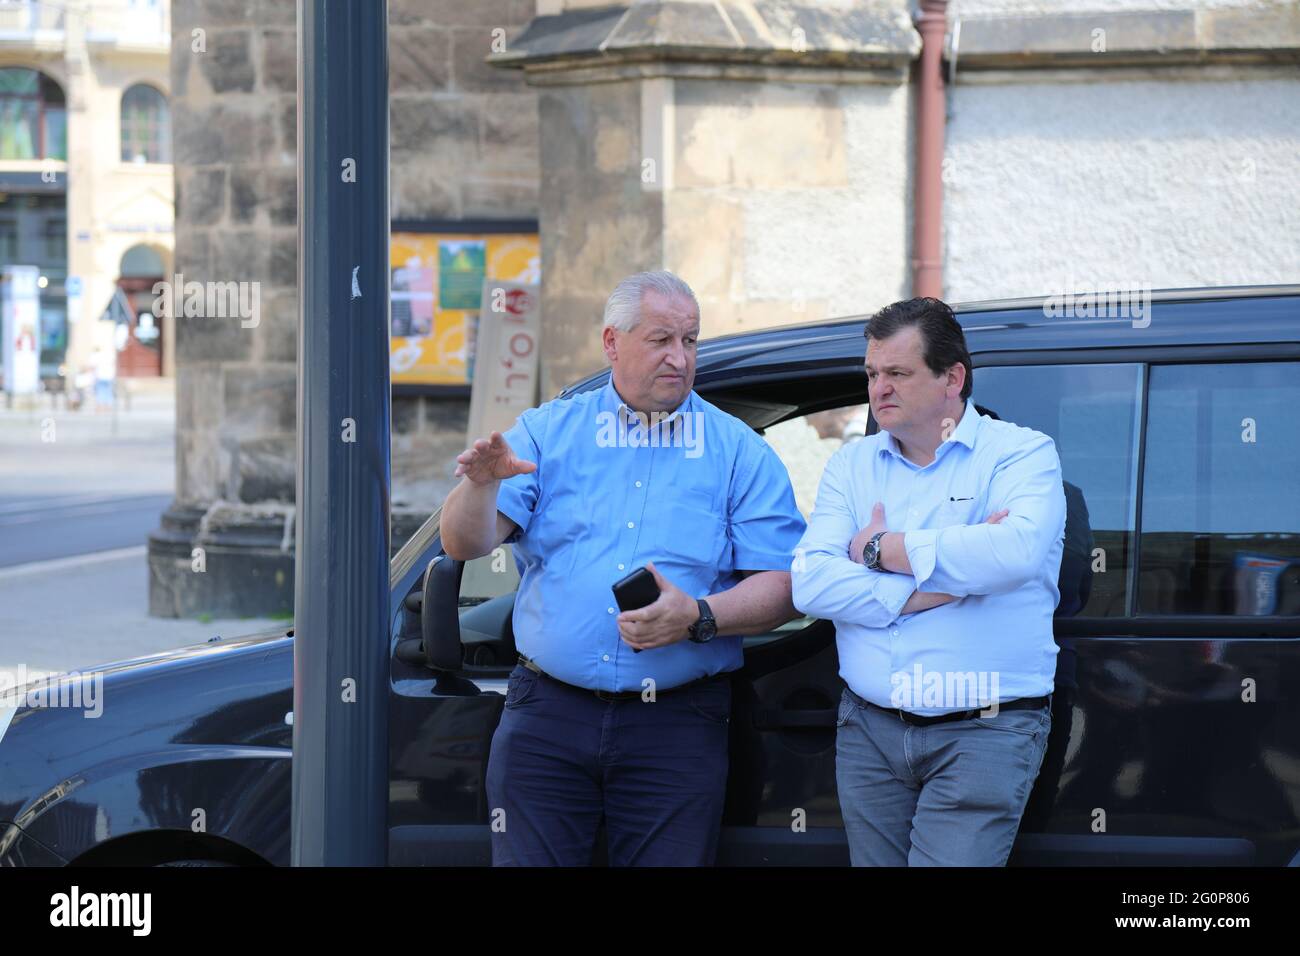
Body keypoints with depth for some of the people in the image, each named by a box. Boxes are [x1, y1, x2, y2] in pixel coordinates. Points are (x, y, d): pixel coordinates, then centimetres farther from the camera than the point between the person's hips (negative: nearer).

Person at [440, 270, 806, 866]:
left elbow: (782, 586, 0)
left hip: (676, 730, -1)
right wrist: (482, 484, -23)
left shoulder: (739, 452, 7)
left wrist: (698, 618, -18)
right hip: (544, 725, 1)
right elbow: (466, 544, -1)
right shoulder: (547, 432, 10)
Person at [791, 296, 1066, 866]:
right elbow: (811, 583, -4)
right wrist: (944, 574, -13)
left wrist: (882, 549, -11)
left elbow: (1016, 551, -23)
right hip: (869, 728, 5)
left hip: (984, 733, -5)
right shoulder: (851, 465, 12)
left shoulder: (1021, 453, 0)